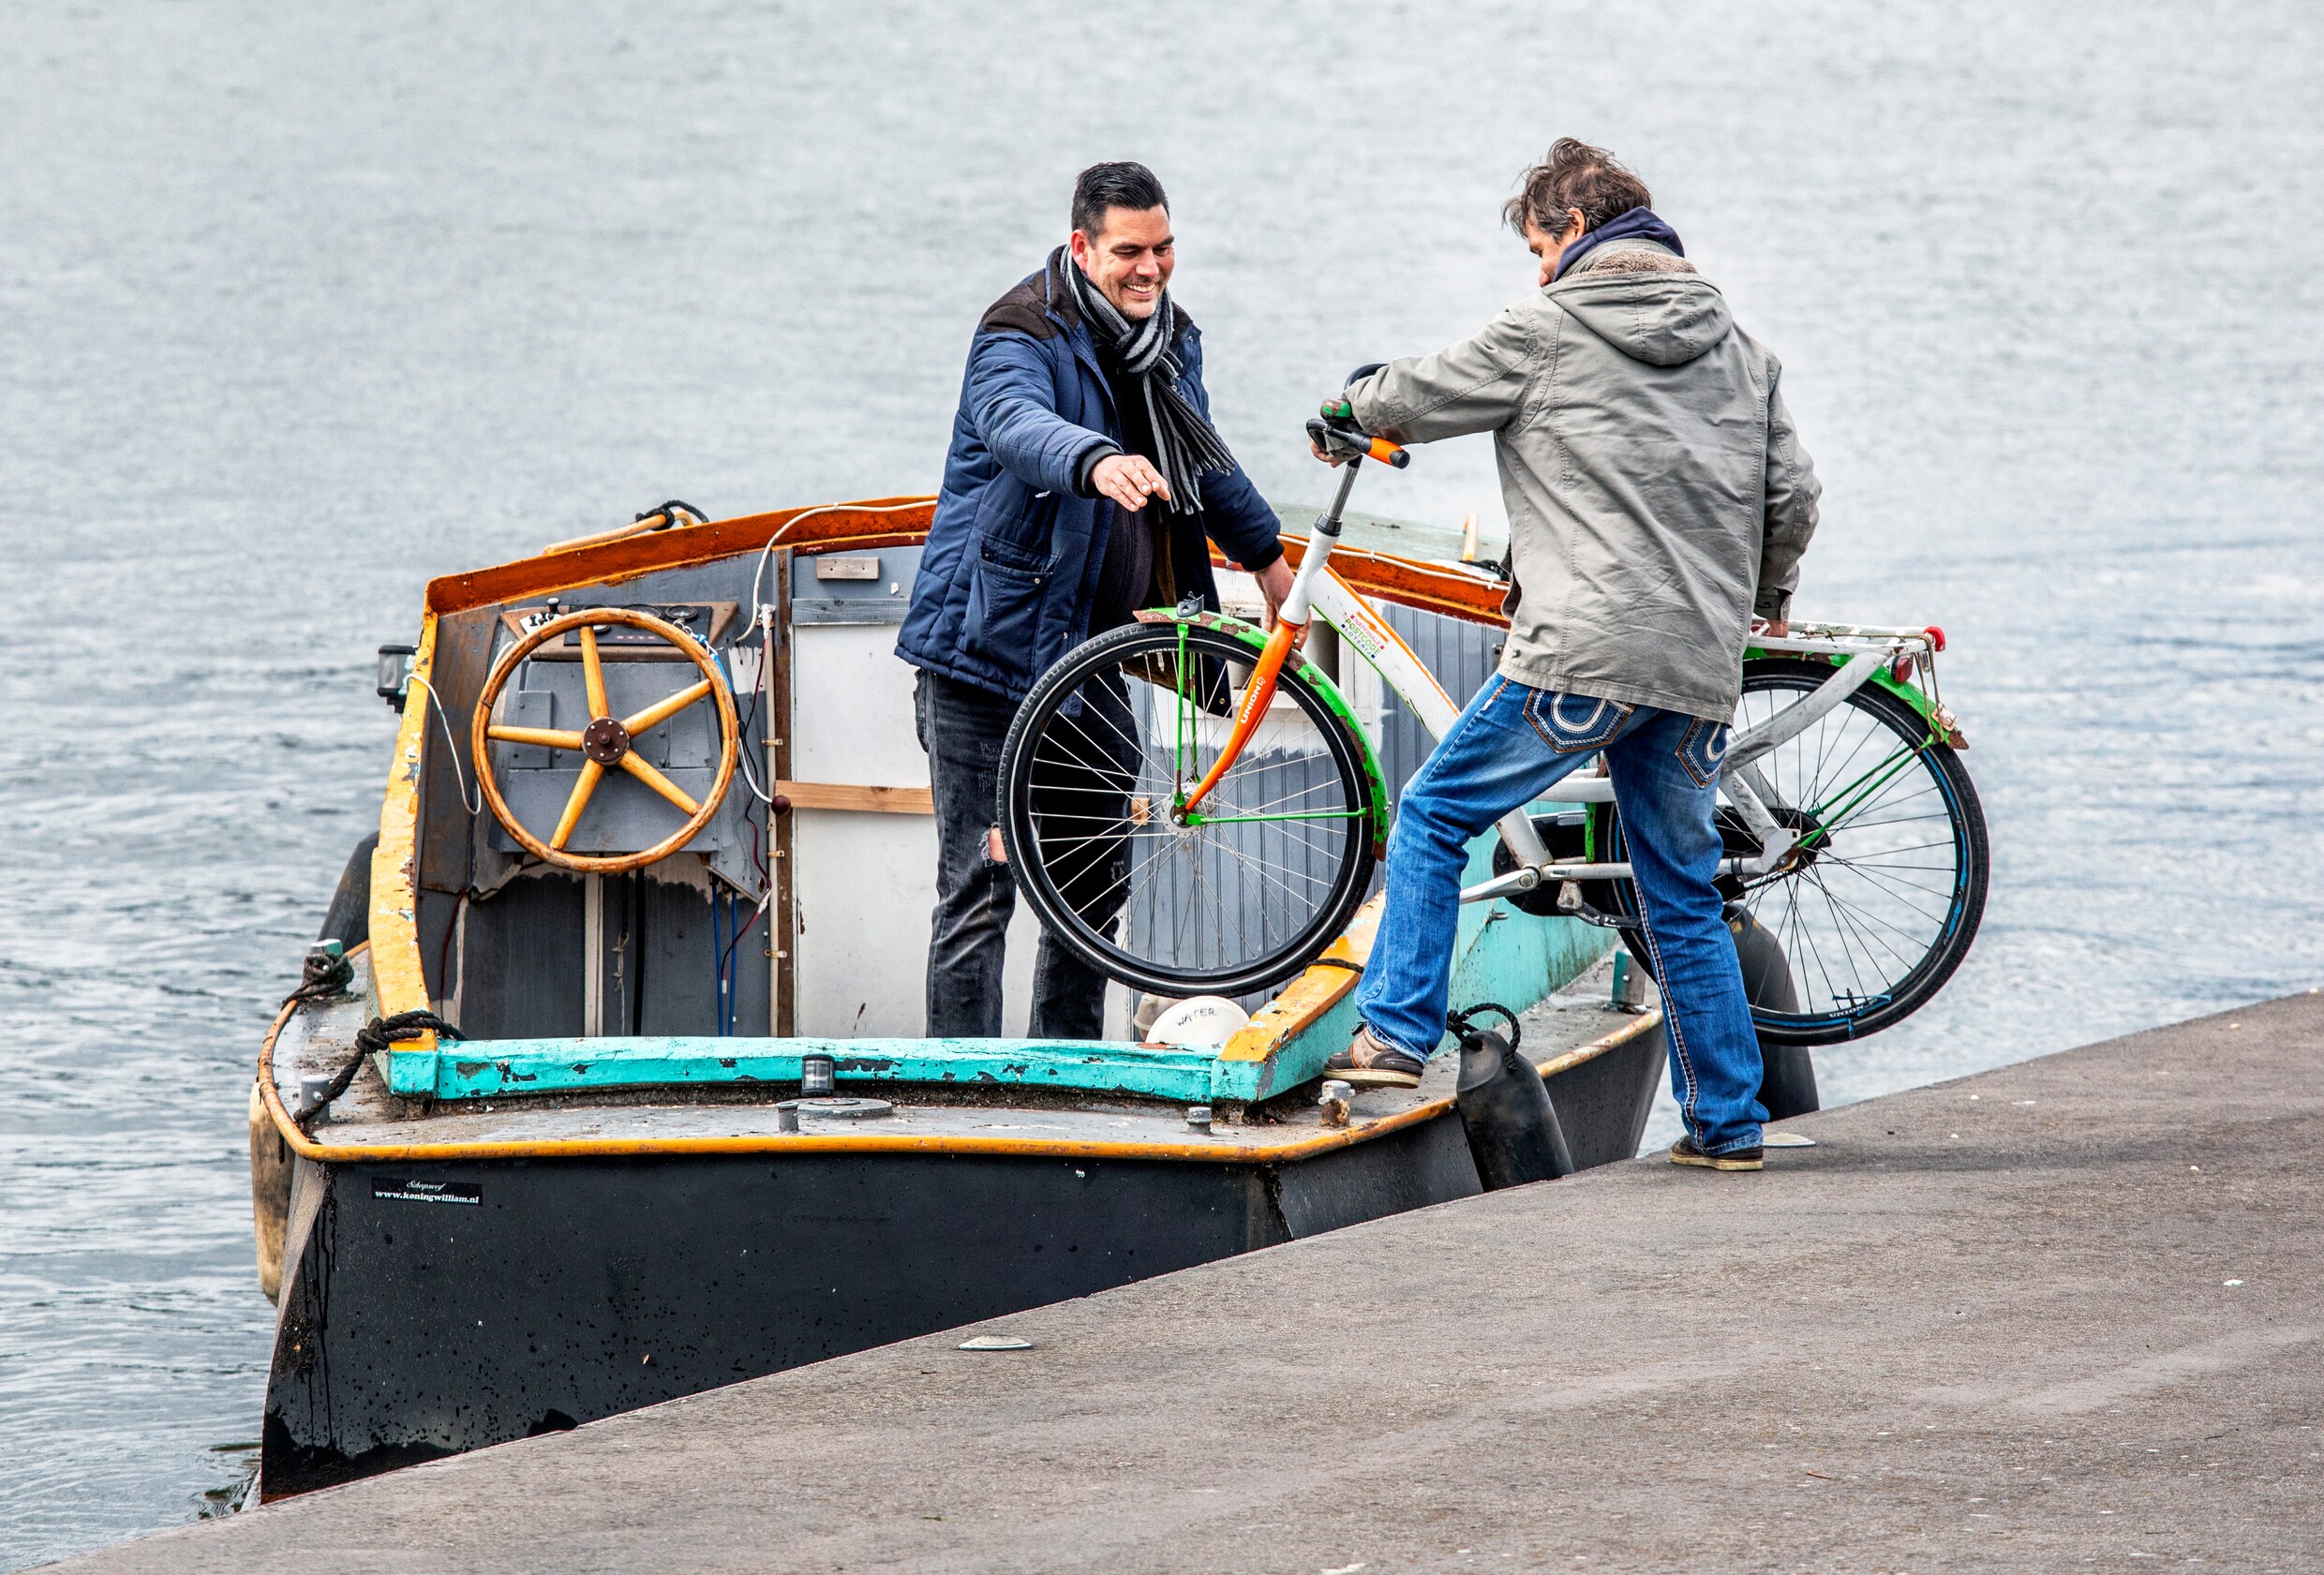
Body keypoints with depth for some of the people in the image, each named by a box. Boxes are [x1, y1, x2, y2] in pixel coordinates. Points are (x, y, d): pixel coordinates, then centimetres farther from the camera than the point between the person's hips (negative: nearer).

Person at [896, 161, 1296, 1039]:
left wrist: (1265, 554, 38)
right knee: (980, 888, -8)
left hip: (1087, 656, 8)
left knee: (1094, 880, 14)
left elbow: (1205, 462, 28)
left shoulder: (1171, 339, 9)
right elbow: (1019, 425, -40)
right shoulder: (1023, 338, -17)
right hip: (989, 646, -8)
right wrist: (1098, 463, -60)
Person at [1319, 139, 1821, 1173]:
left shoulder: (1547, 332, -2)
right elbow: (1793, 494, 13)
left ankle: (1396, 1036, 1)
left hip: (1582, 656, -6)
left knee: (1434, 816, 8)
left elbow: (1419, 397, 8)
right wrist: (1766, 596, 32)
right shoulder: (1736, 348, 14)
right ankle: (1727, 1121, 14)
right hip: (1701, 665, 6)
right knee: (1684, 897, 14)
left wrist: (1349, 408, 31)